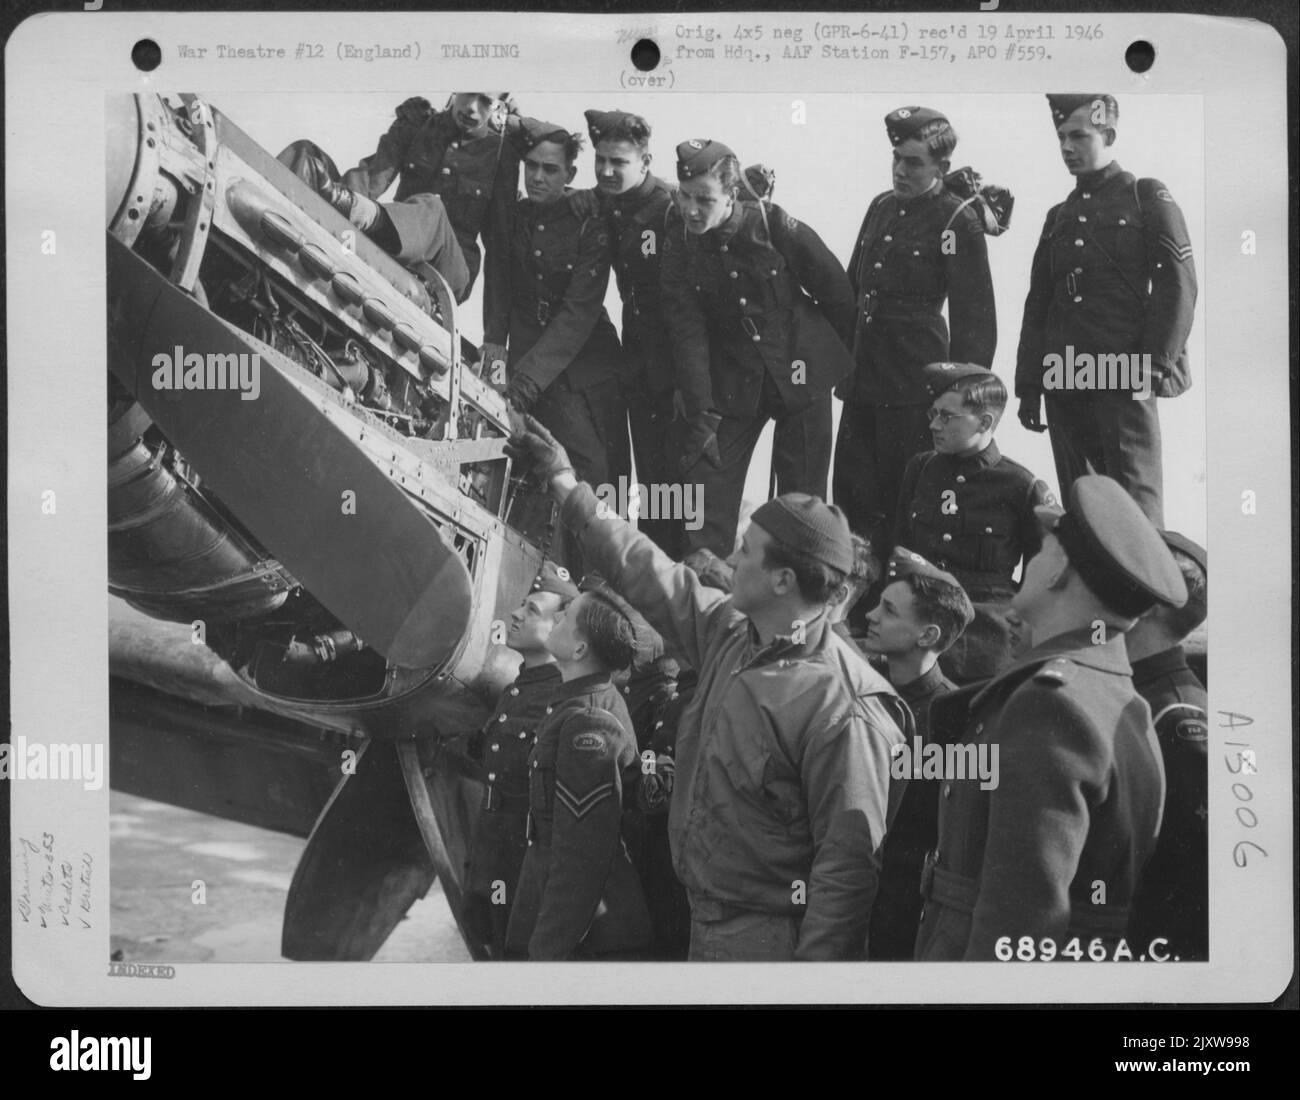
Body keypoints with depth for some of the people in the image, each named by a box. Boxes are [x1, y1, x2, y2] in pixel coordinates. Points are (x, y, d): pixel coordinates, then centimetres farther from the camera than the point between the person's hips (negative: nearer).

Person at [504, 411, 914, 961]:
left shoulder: (845, 709, -24)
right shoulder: (728, 633, 1)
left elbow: (849, 865, -23)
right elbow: (651, 577, 13)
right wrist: (565, 486, 16)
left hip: (771, 939, -8)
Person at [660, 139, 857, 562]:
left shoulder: (775, 226, -16)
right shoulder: (678, 244, -8)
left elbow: (838, 293, -5)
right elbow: (688, 332, -12)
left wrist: (852, 361, 6)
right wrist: (700, 415, -18)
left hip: (801, 372, -2)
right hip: (730, 381, 2)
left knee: (803, 494, 4)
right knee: (707, 484, -4)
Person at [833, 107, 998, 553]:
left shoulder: (958, 223, -7)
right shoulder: (881, 207, 14)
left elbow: (975, 320, -8)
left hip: (914, 385, -7)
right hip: (862, 378, 7)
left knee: (906, 500, -1)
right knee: (855, 497, 8)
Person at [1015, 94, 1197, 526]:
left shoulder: (1148, 199, 3)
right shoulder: (1058, 217, 19)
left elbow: (1178, 286, -6)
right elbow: (1036, 306, 18)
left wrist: (1157, 367, -14)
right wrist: (1028, 387, 10)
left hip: (1125, 381, -5)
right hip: (1064, 384, 5)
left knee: (1135, 503, -8)